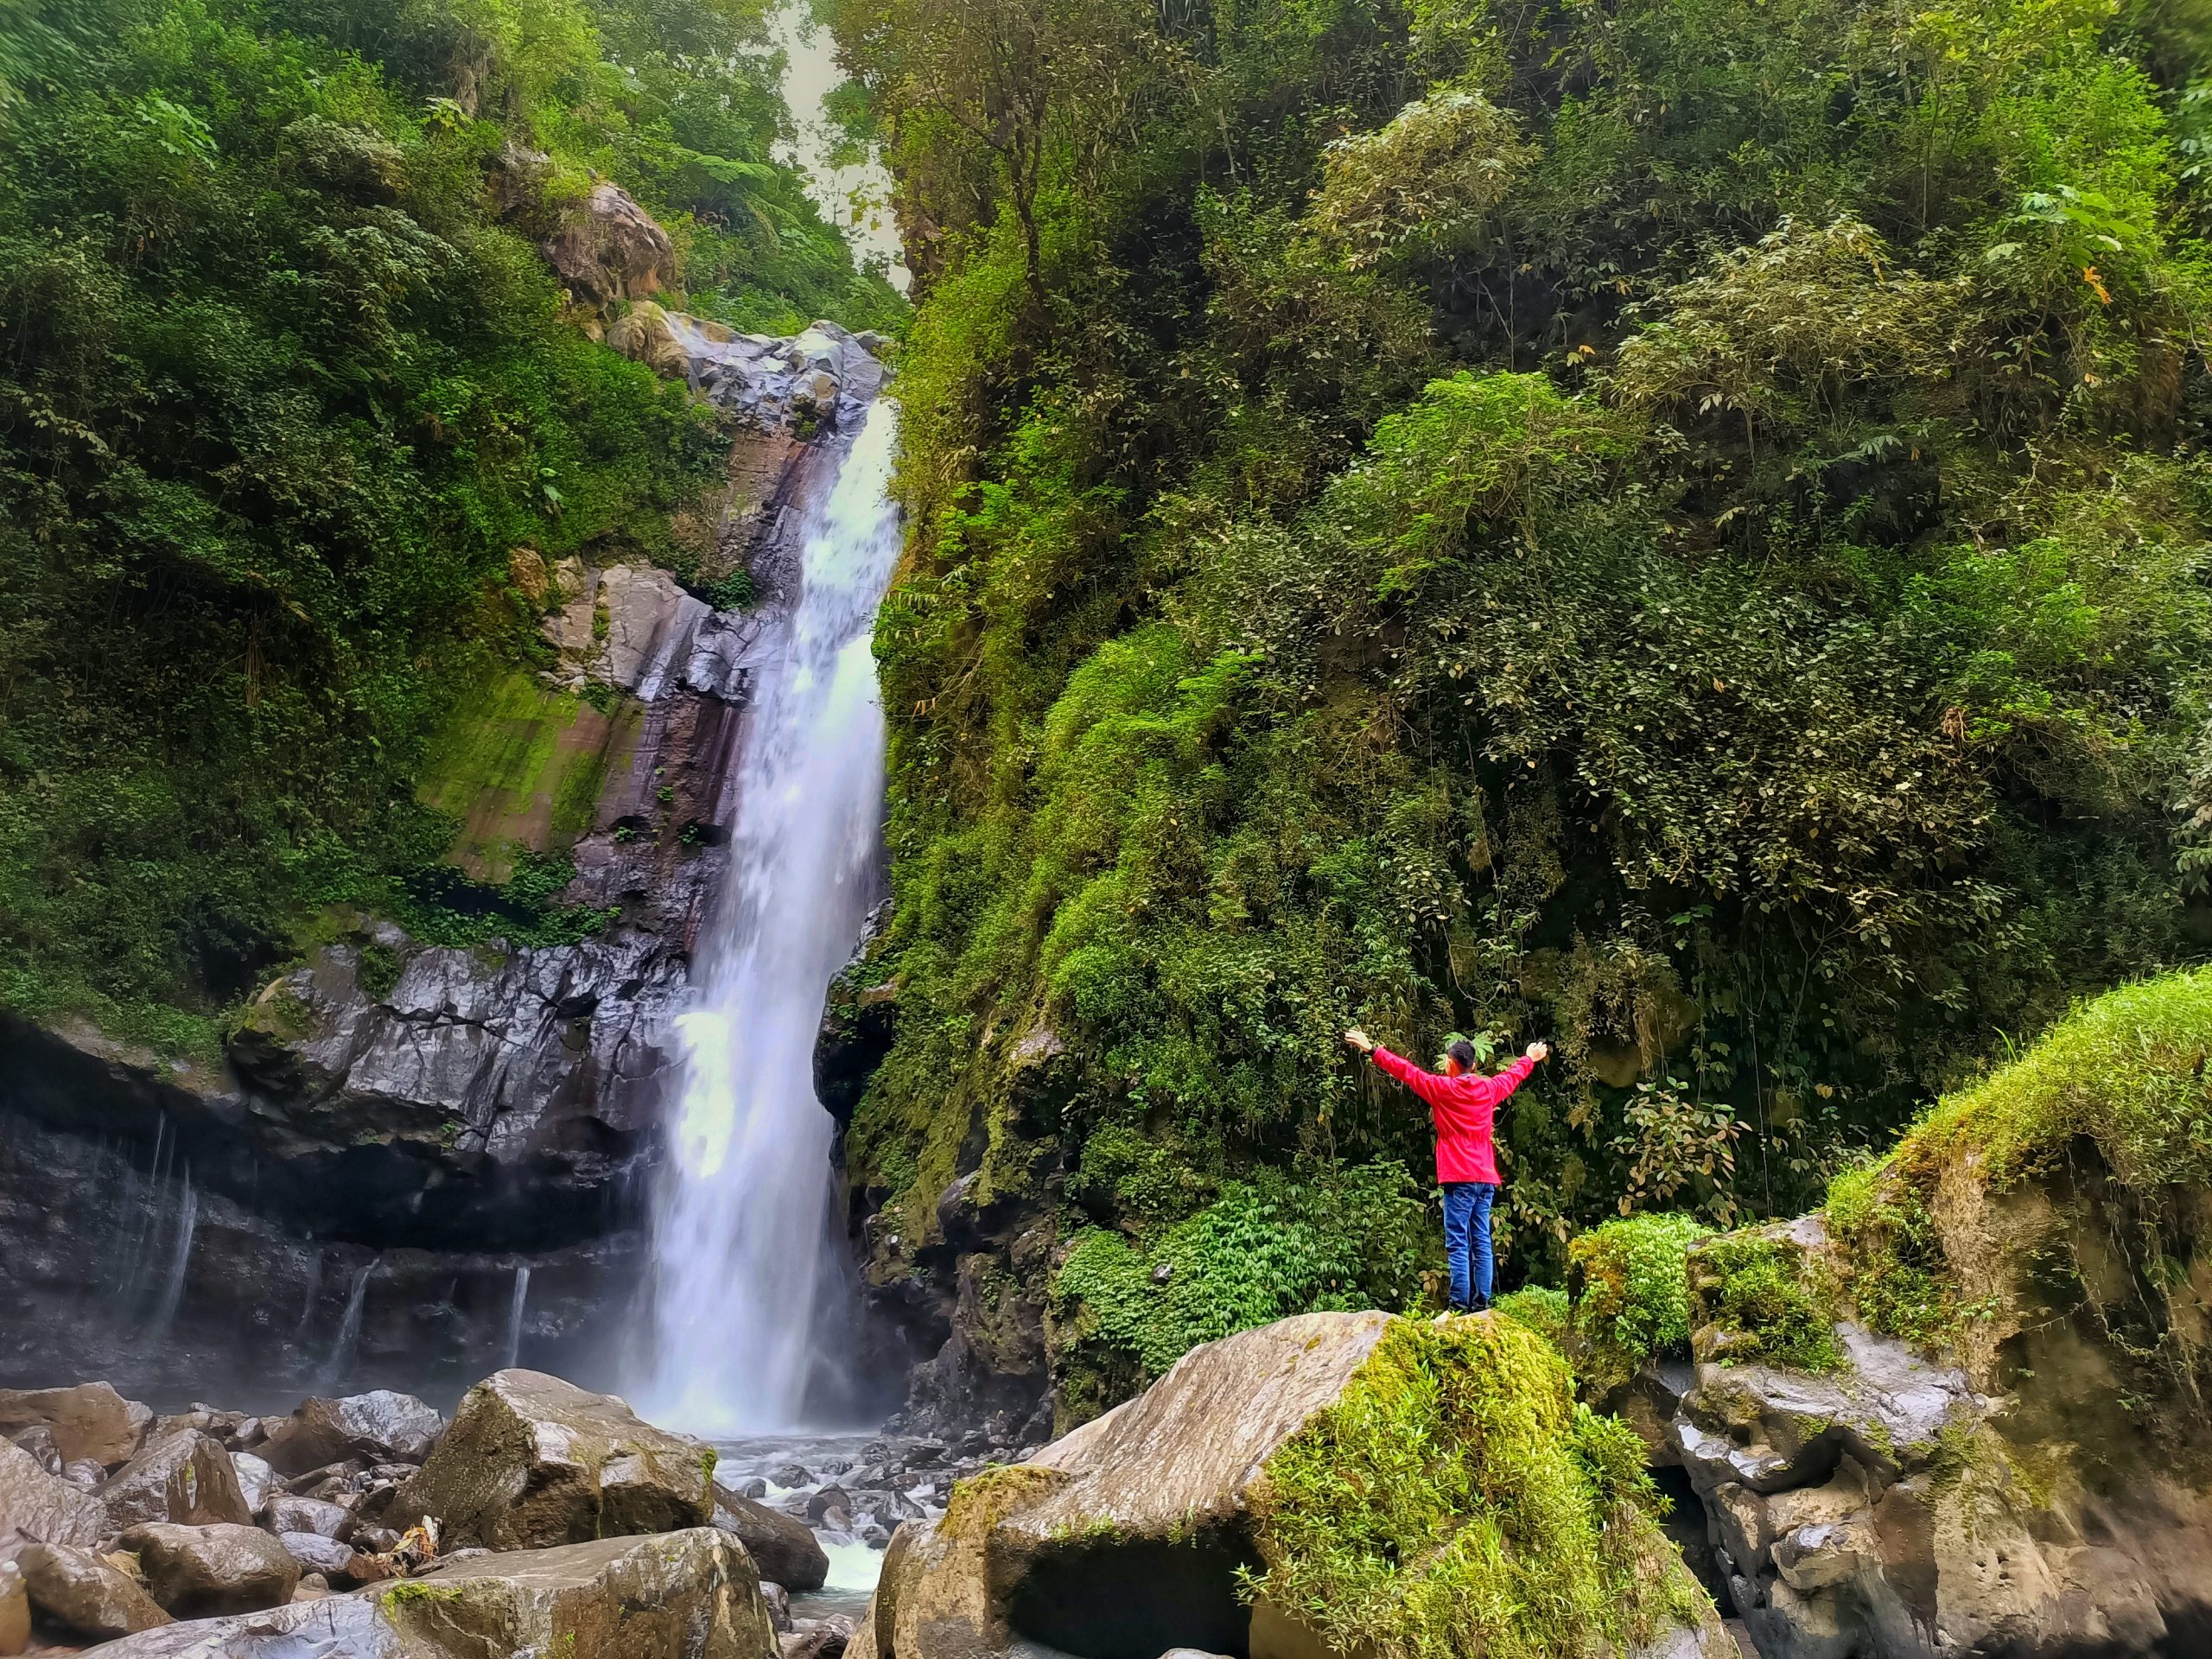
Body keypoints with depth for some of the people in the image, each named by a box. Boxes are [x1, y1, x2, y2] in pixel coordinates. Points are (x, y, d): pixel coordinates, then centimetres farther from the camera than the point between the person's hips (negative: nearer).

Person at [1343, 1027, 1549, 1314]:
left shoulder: (1442, 1088, -5)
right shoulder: (1489, 1089, 10)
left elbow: (1407, 1071, -4)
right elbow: (1513, 1075, 30)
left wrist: (1372, 1049, 2)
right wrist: (1531, 1058, 49)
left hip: (1459, 1179, -6)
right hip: (1486, 1179, 6)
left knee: (1457, 1245, -7)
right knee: (1482, 1243, 7)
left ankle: (1460, 1306, -10)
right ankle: (1481, 1304, 5)